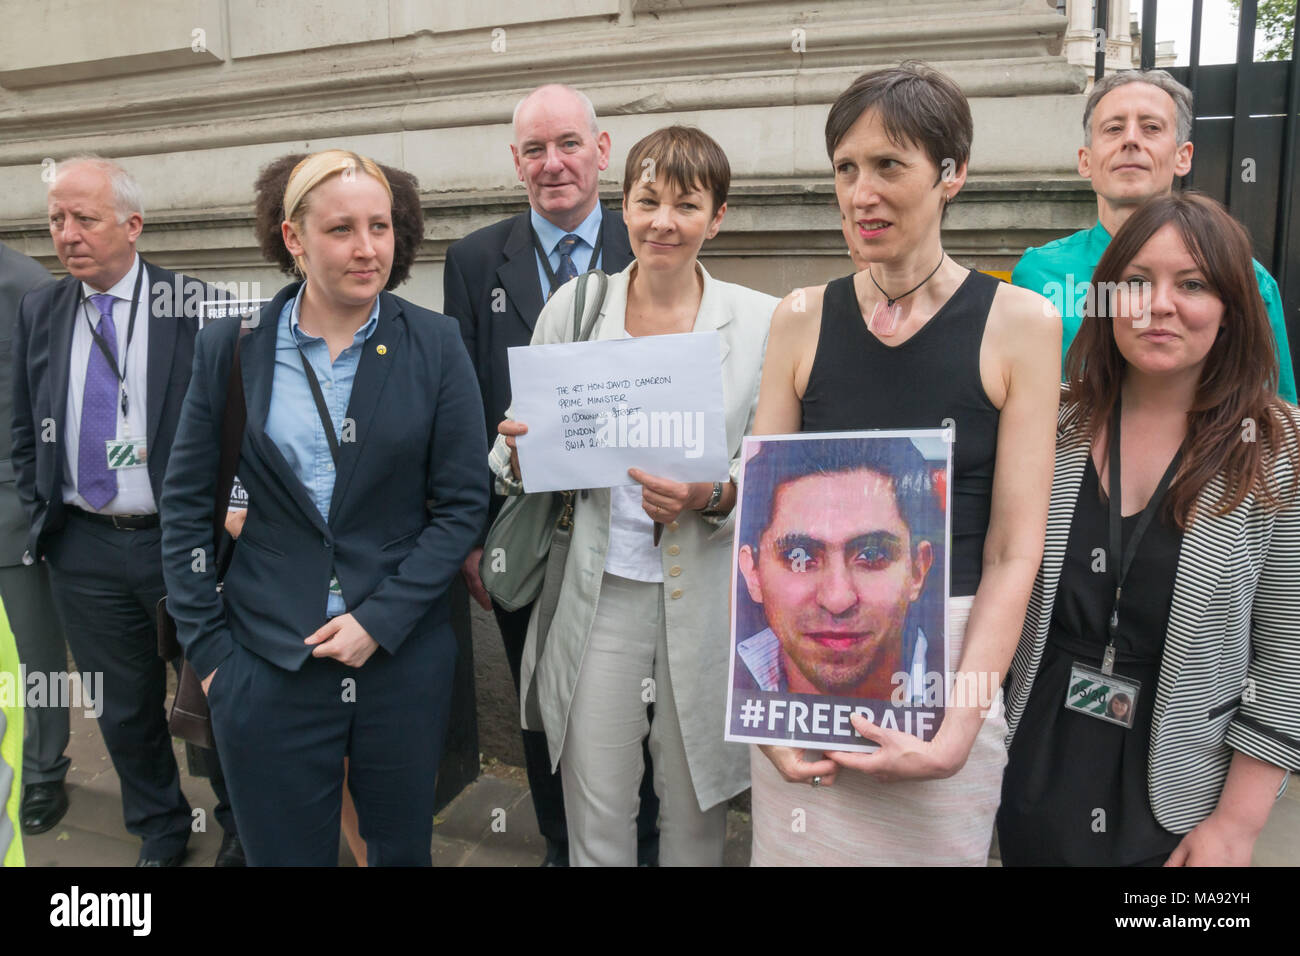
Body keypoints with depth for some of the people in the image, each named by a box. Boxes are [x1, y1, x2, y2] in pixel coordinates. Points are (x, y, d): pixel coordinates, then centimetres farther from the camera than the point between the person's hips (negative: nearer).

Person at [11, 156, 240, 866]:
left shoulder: (197, 304, -9)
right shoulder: (38, 311, 5)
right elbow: (25, 429, 12)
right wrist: (39, 517, 7)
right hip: (82, 547, 4)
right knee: (124, 707, 16)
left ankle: (239, 825, 34)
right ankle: (159, 833, 38)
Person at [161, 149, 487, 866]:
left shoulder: (434, 344, -3)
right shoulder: (230, 347, -1)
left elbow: (462, 504, -3)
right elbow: (185, 503, 5)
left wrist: (381, 619, -11)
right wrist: (206, 646, 0)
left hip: (404, 656, 0)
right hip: (266, 663, 0)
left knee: (402, 847, 17)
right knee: (282, 851, 13)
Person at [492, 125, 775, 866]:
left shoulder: (763, 321, -3)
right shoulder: (573, 305, 2)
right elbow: (517, 465, 8)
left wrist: (714, 497, -20)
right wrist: (520, 450, -15)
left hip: (707, 596, 0)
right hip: (597, 589, 1)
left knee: (696, 813, 16)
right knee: (595, 816, 11)